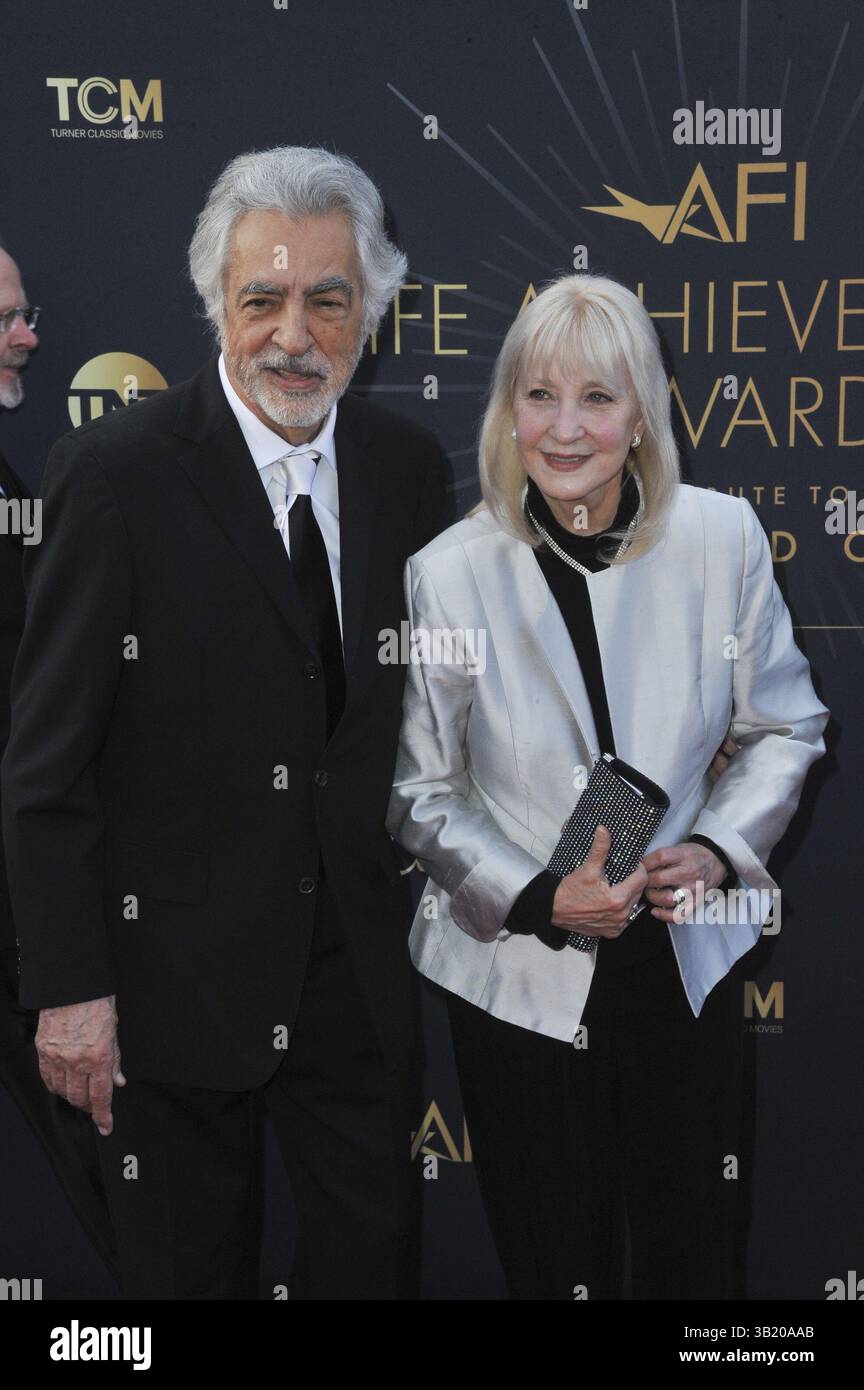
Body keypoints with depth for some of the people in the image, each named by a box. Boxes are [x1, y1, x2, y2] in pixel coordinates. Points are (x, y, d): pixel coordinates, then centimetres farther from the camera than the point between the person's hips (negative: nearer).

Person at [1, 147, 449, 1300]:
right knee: (189, 1269, 16)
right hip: (176, 975, -4)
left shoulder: (410, 466, 1)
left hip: (362, 969, 4)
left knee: (374, 1257, 18)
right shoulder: (114, 472, -15)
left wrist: (421, 892, 8)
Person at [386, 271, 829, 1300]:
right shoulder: (449, 573, -12)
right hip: (518, 974, -1)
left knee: (693, 1251, 20)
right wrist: (539, 898, -17)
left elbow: (782, 726, 3)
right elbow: (421, 791, -4)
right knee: (554, 1261, 16)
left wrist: (717, 849, -13)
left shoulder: (722, 538, -9)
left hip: (685, 959, 2)